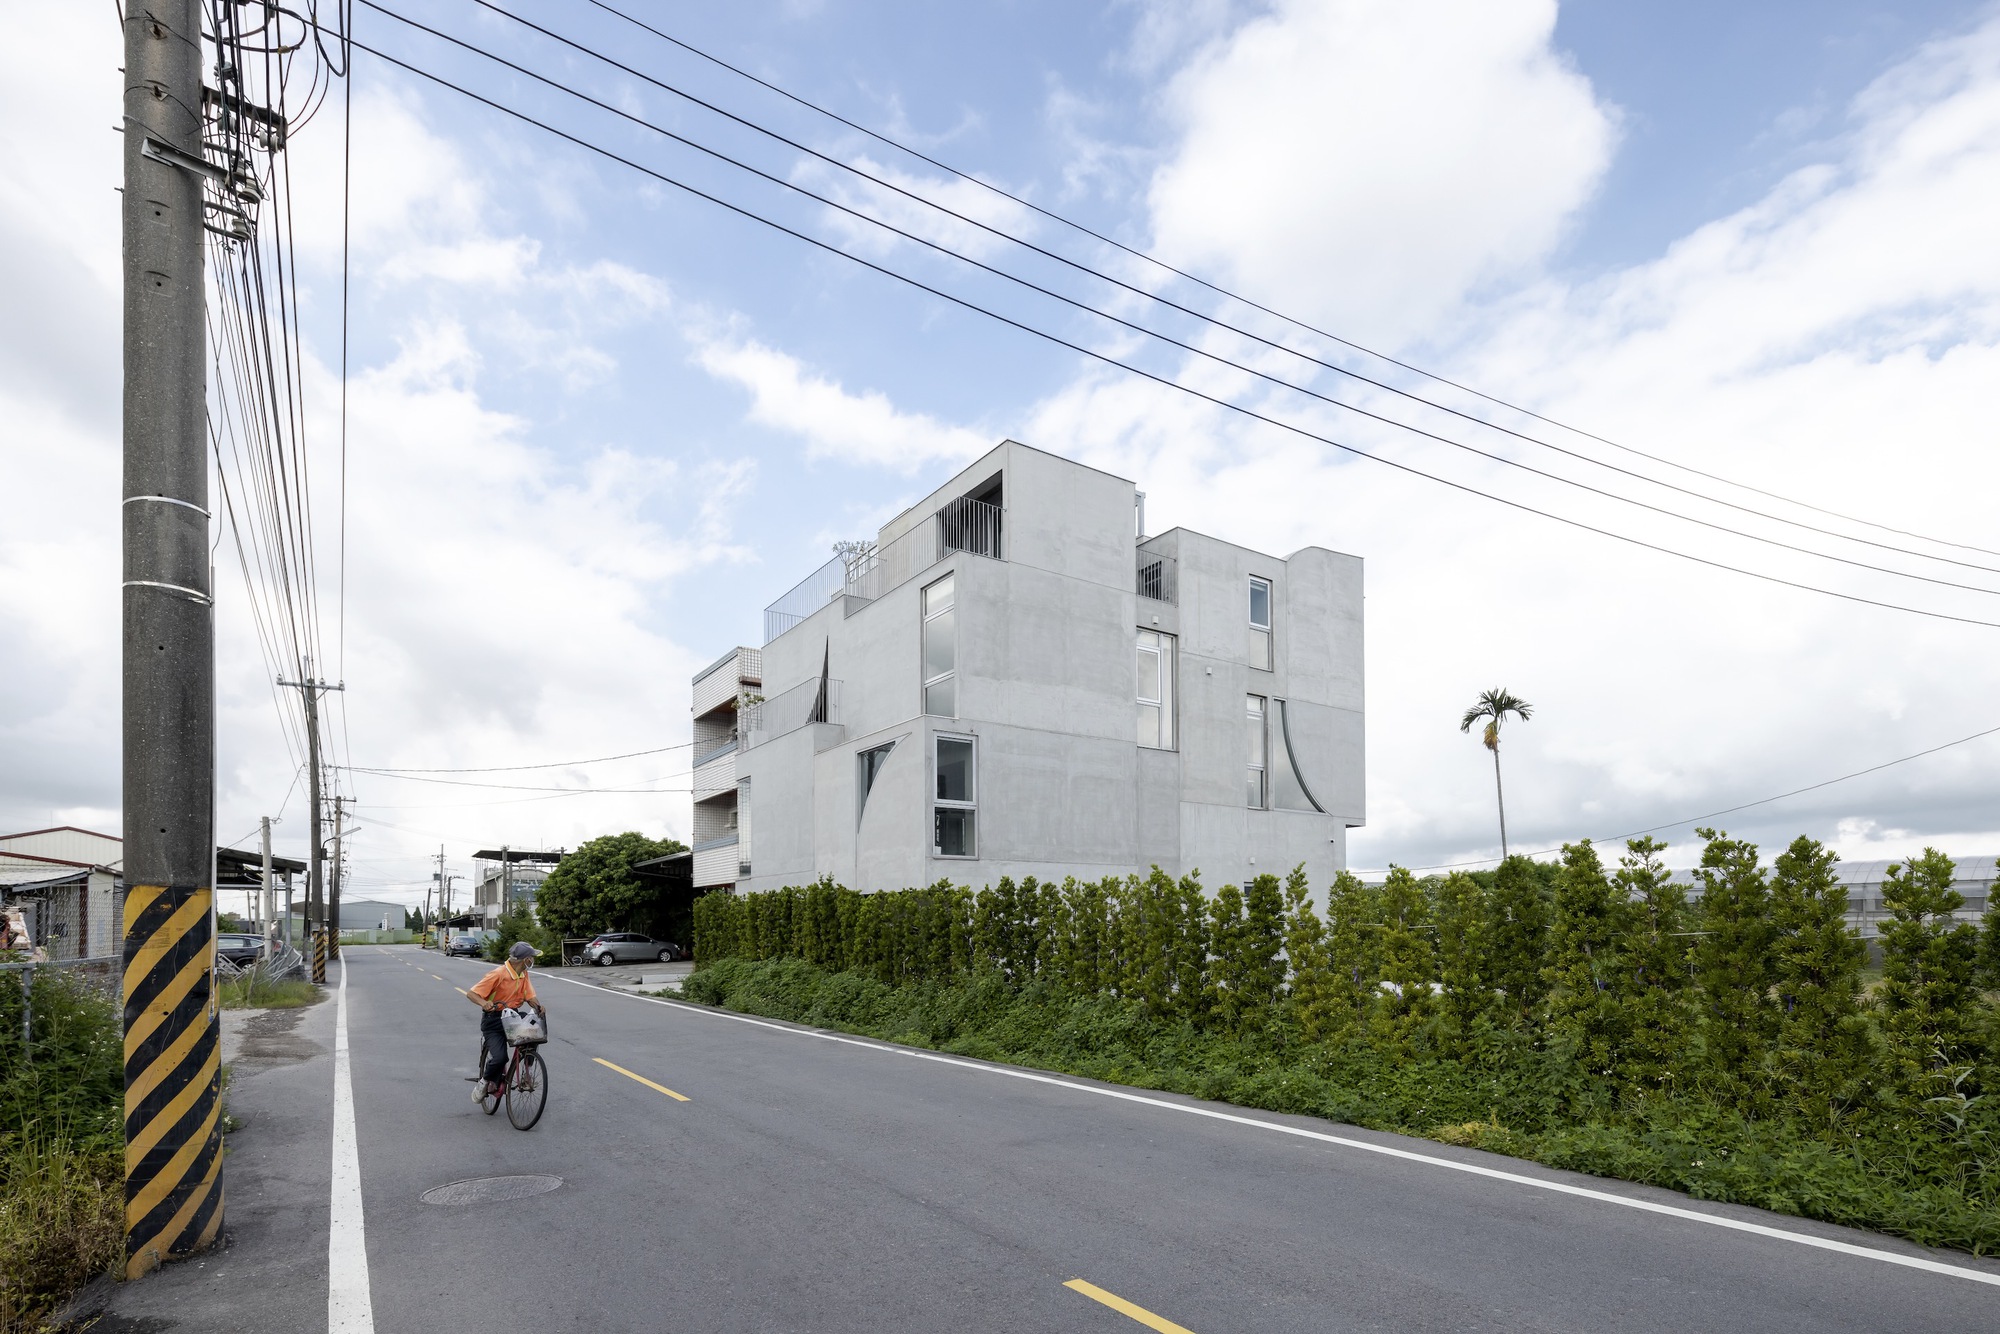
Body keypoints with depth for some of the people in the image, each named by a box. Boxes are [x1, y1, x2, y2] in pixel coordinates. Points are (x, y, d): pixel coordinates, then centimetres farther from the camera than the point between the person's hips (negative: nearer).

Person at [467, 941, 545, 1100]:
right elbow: (471, 994, -20)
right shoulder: (498, 974, -20)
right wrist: (484, 1003, -41)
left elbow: (530, 996, 1)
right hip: (493, 1020, -6)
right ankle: (483, 1083, 11)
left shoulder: (523, 975, 1)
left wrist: (539, 1006, -22)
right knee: (499, 1058, -20)